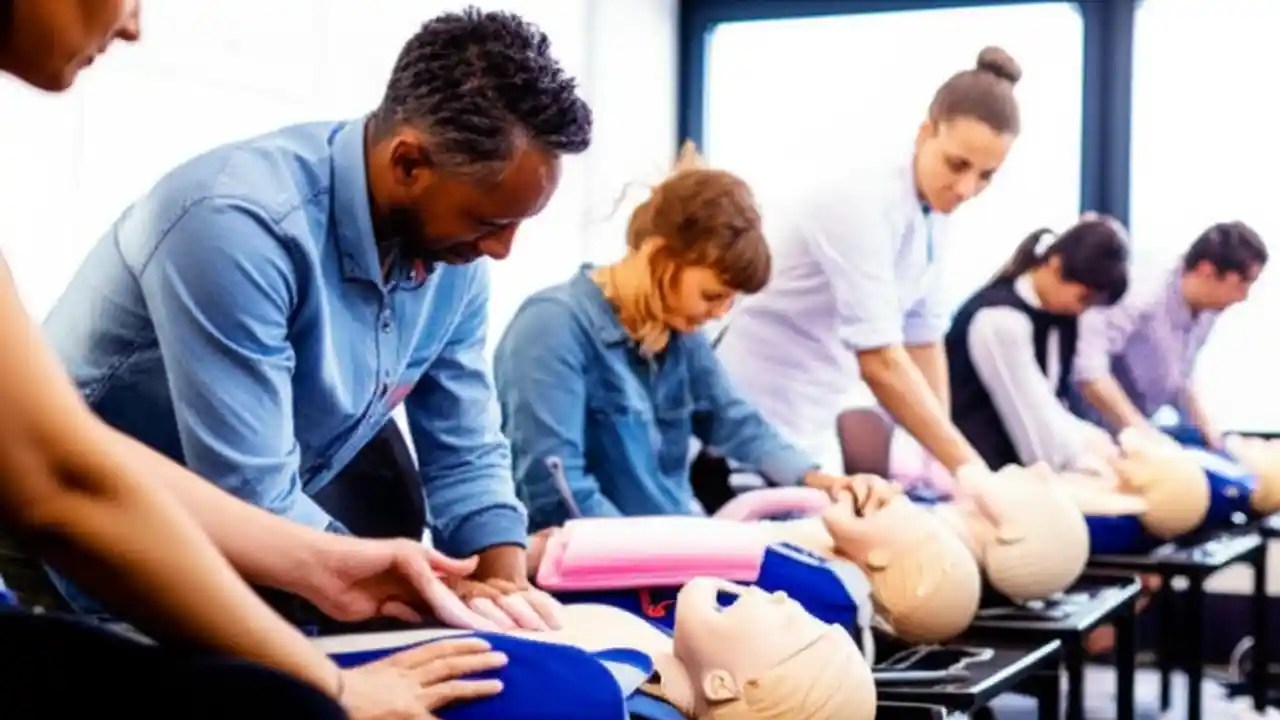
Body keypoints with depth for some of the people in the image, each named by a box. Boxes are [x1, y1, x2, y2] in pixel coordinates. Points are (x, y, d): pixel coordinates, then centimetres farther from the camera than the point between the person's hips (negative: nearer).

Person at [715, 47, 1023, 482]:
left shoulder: (932, 218, 3)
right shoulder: (860, 205, -22)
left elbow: (923, 340, 9)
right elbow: (878, 359, -28)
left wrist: (943, 462, 5)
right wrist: (966, 465, -28)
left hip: (813, 424, 8)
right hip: (760, 421, -8)